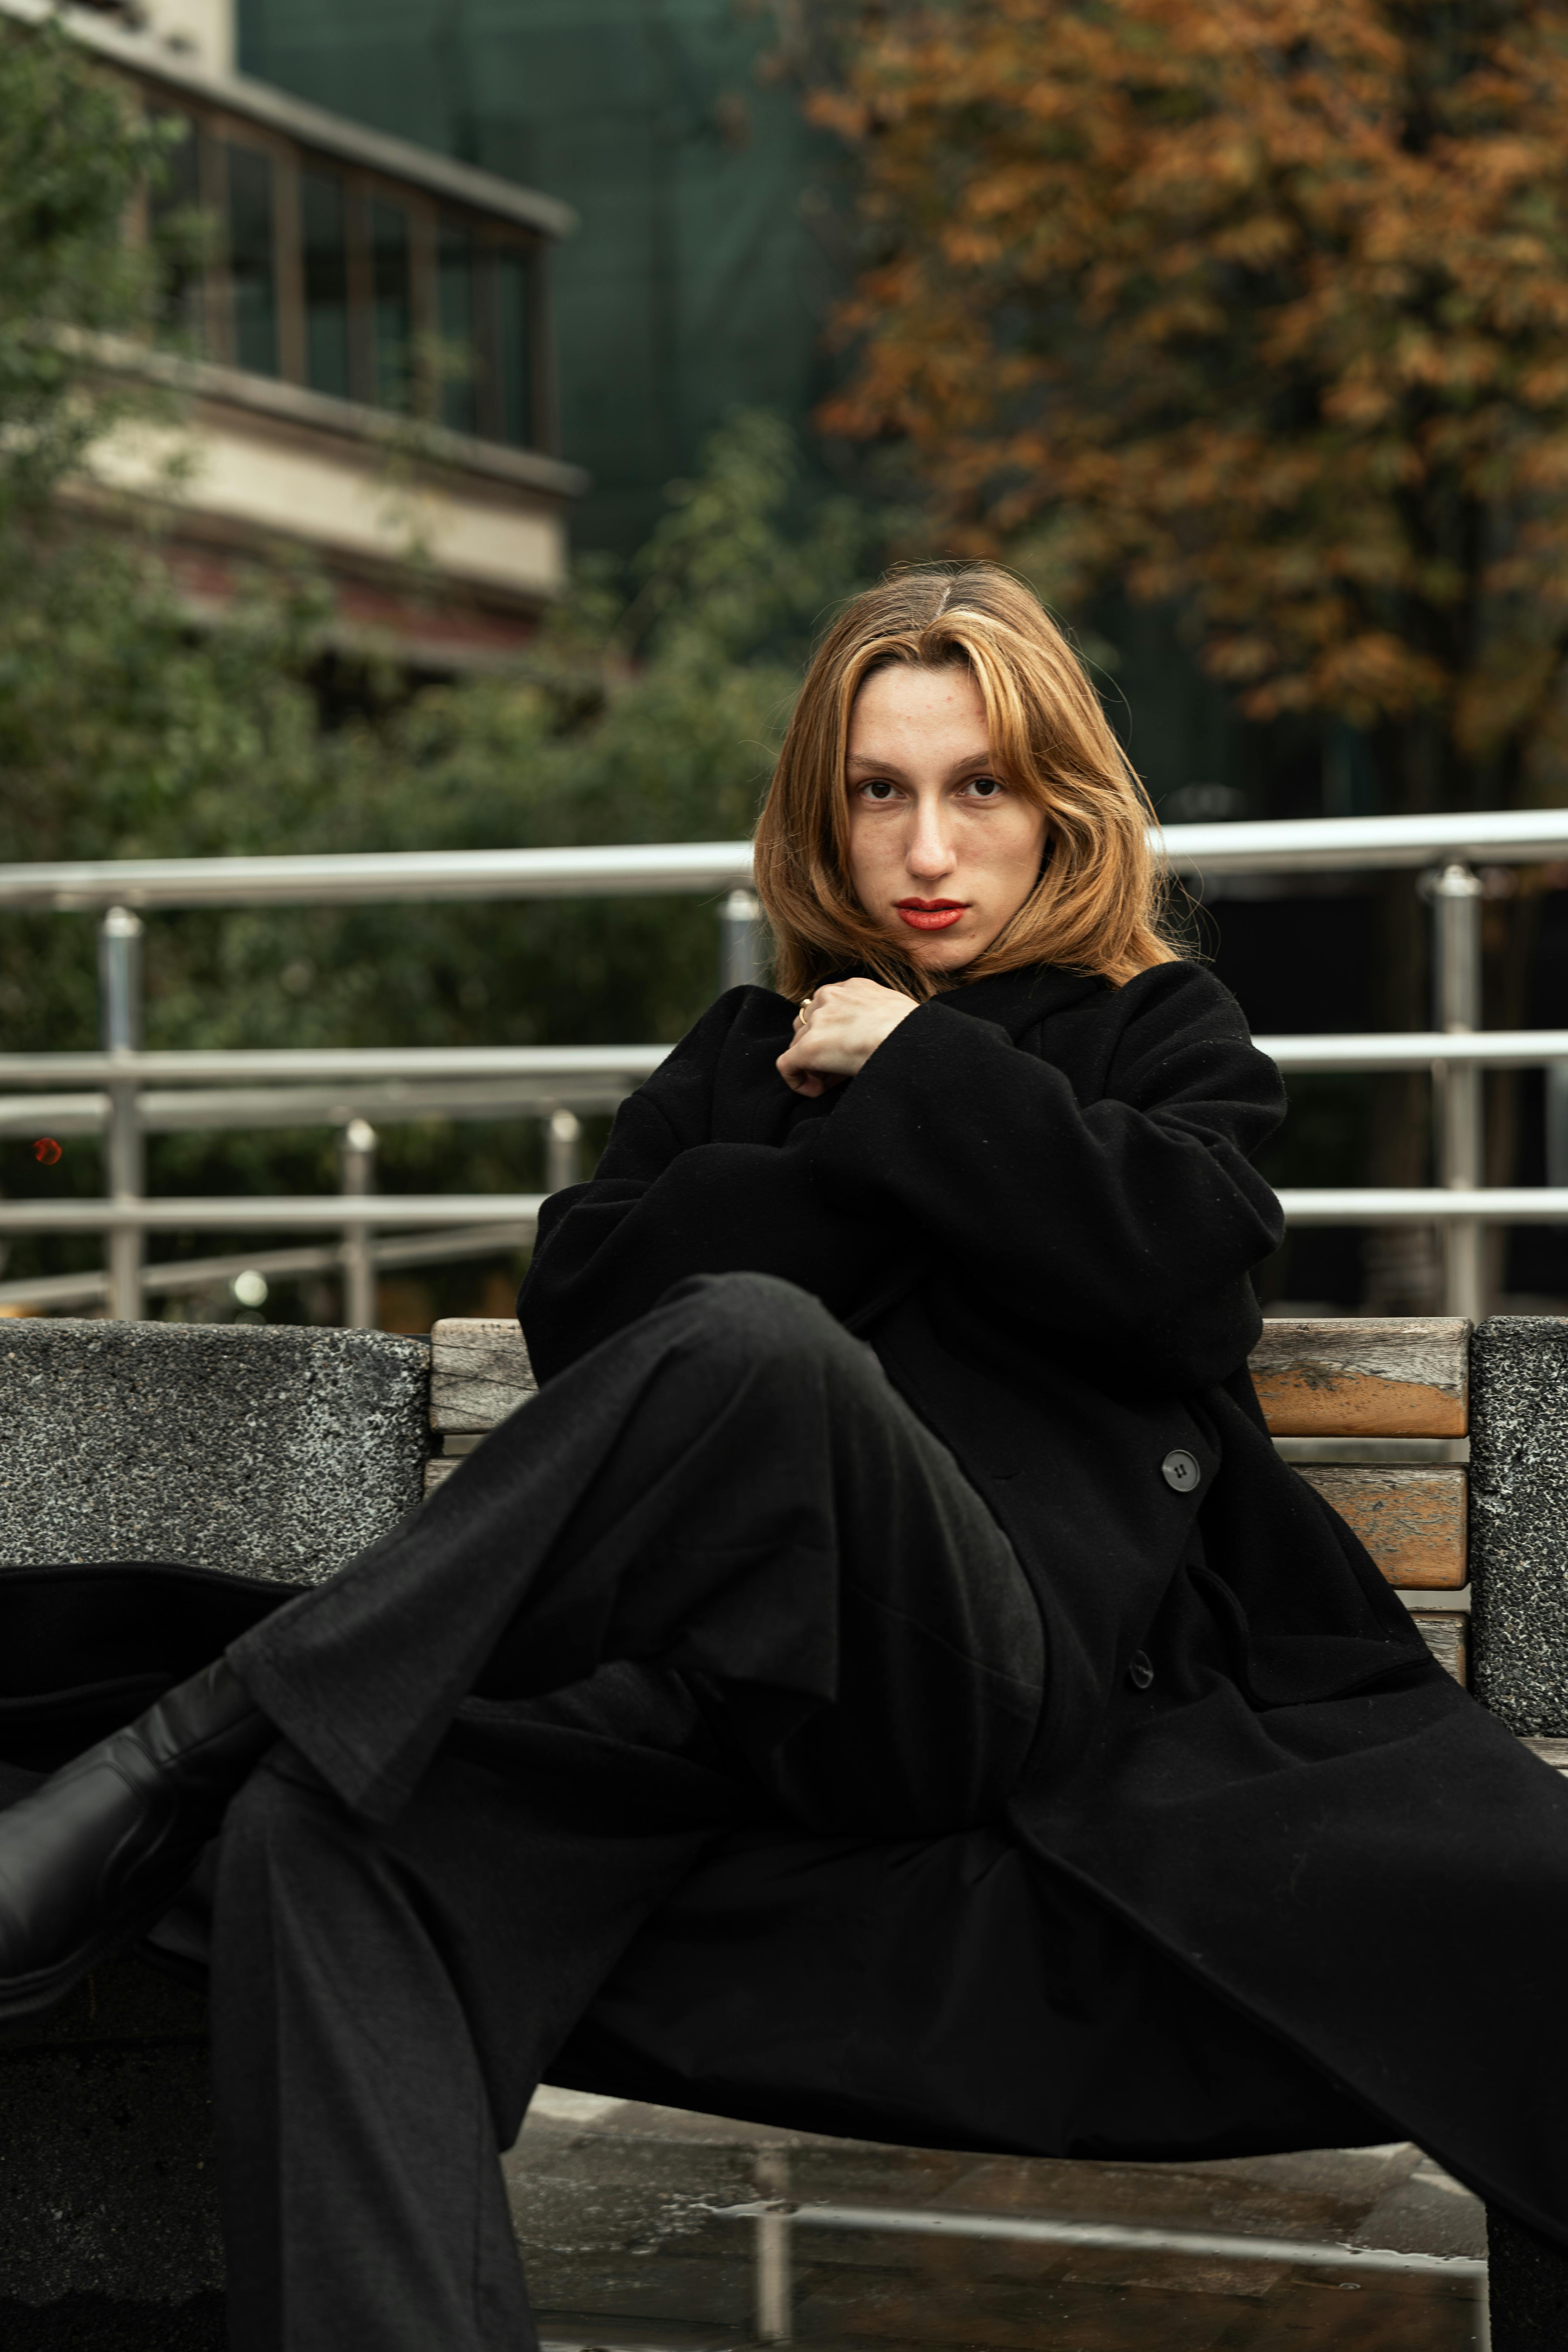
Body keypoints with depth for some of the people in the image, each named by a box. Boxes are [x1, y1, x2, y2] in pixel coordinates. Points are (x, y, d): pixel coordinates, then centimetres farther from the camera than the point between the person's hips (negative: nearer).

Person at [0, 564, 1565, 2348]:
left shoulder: (1162, 1036, 24)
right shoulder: (758, 1052, 30)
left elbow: (1183, 1269, -1)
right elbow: (575, 1308, 11)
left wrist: (925, 1080, 6)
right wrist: (855, 1157, 4)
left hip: (1034, 1675, -3)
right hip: (748, 1703, 3)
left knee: (755, 1350, -37)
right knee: (325, 1839, -29)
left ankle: (192, 1746, -29)